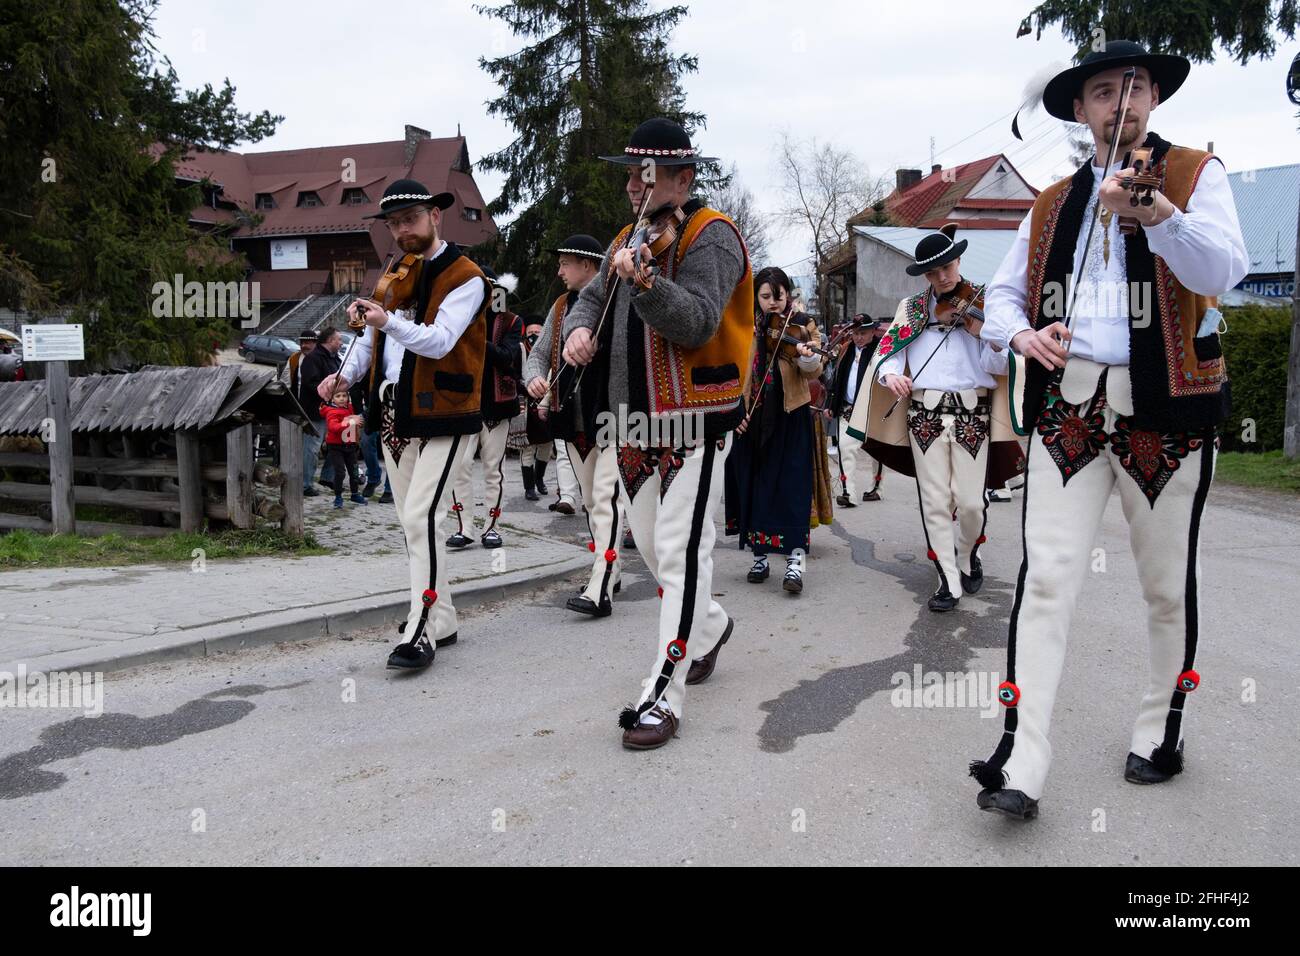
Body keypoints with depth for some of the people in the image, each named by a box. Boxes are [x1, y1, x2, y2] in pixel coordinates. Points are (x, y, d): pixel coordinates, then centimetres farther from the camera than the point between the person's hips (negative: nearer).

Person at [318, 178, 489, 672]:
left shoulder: (465, 278, -7)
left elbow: (439, 340, -21)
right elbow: (371, 338, 22)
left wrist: (388, 321, -38)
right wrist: (345, 373, 4)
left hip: (440, 415, -8)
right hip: (393, 413, 8)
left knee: (420, 519, -16)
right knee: (411, 522, 11)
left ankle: (421, 631, -10)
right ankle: (442, 621, 22)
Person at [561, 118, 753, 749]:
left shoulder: (709, 236, -8)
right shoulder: (630, 237, 17)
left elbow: (699, 323, -22)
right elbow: (592, 296, 16)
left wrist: (645, 283, -38)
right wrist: (580, 328, -7)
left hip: (693, 421, -8)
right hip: (635, 421, 8)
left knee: (681, 552, -8)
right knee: (650, 545, 17)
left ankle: (664, 696, -5)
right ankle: (710, 624, 42)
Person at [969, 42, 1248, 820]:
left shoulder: (1196, 174, 5)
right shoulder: (1052, 205, 15)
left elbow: (1225, 269, -11)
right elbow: (1003, 293, 18)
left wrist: (1156, 212, -28)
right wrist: (1023, 335, -4)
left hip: (1165, 407, -2)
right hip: (1066, 406, 2)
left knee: (1168, 585, 9)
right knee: (1046, 581, -7)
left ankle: (1163, 732, 31)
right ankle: (1022, 766, -5)